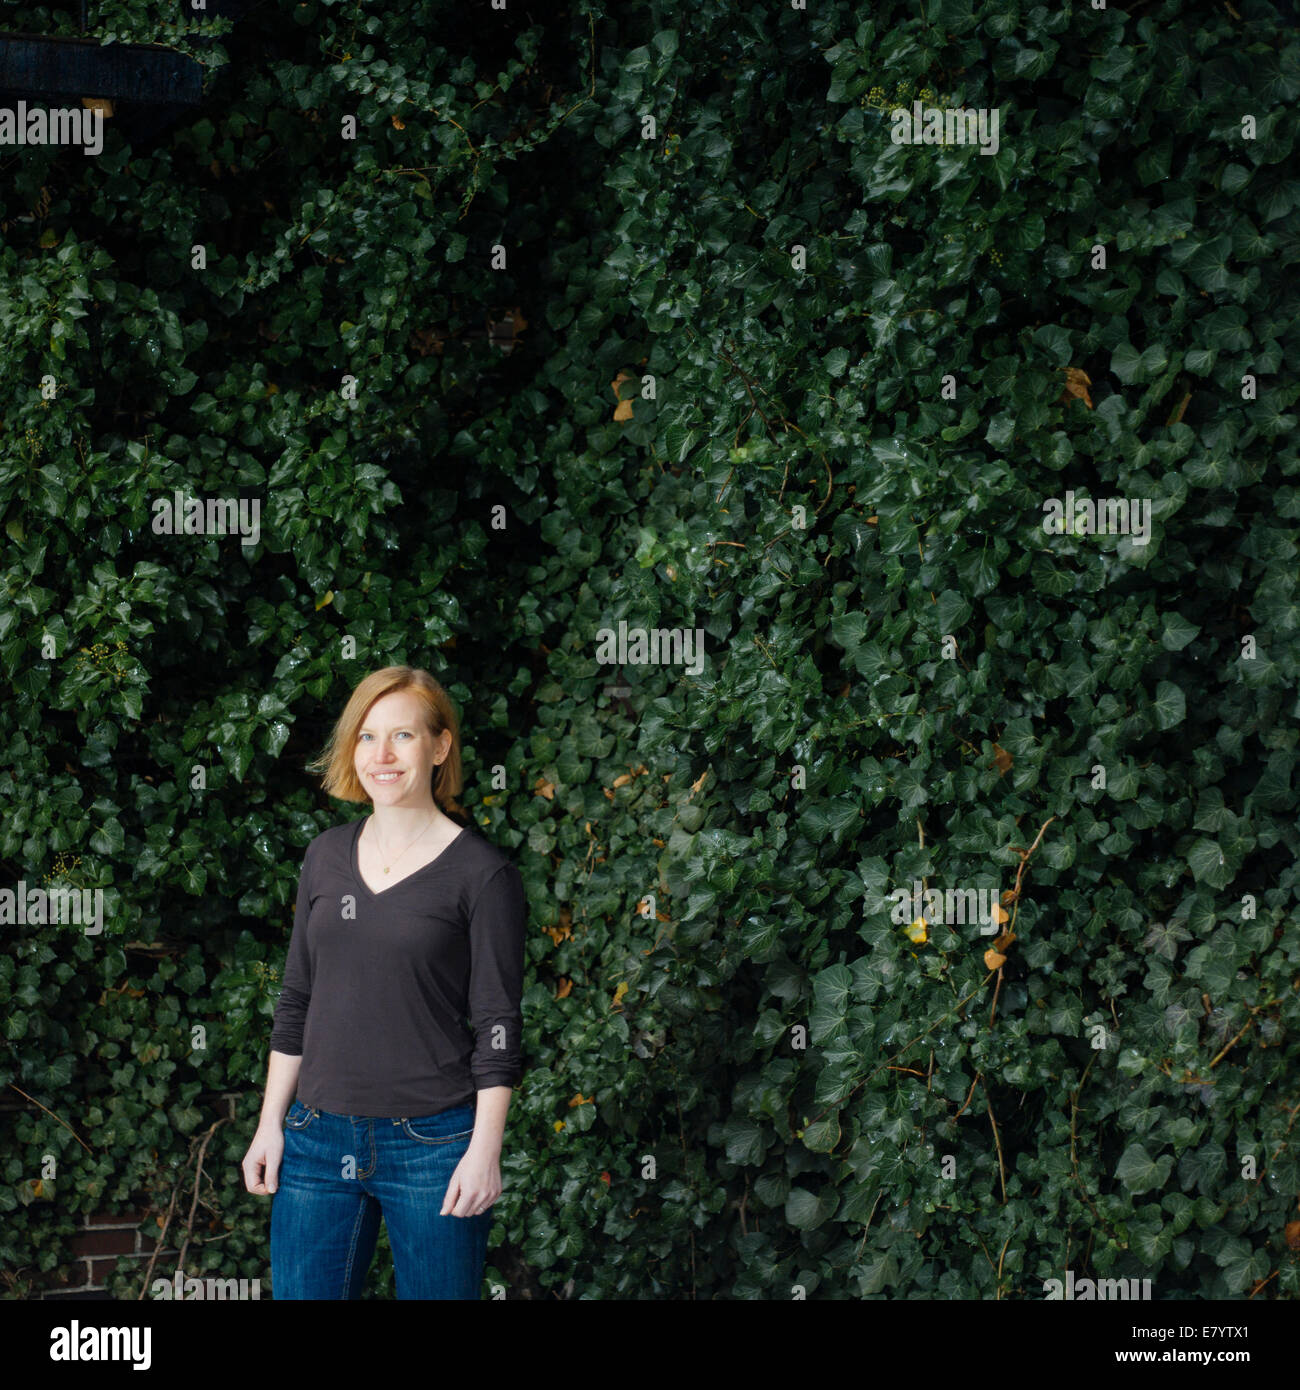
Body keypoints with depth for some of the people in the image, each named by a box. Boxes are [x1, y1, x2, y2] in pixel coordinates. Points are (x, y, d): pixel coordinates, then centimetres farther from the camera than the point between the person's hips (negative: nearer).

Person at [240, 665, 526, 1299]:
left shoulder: (482, 872, -5)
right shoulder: (327, 855, 9)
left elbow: (498, 1025, -6)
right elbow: (296, 1000, 14)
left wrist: (484, 1150, -12)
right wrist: (270, 1123, 10)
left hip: (433, 1144, -4)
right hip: (318, 1139, 4)